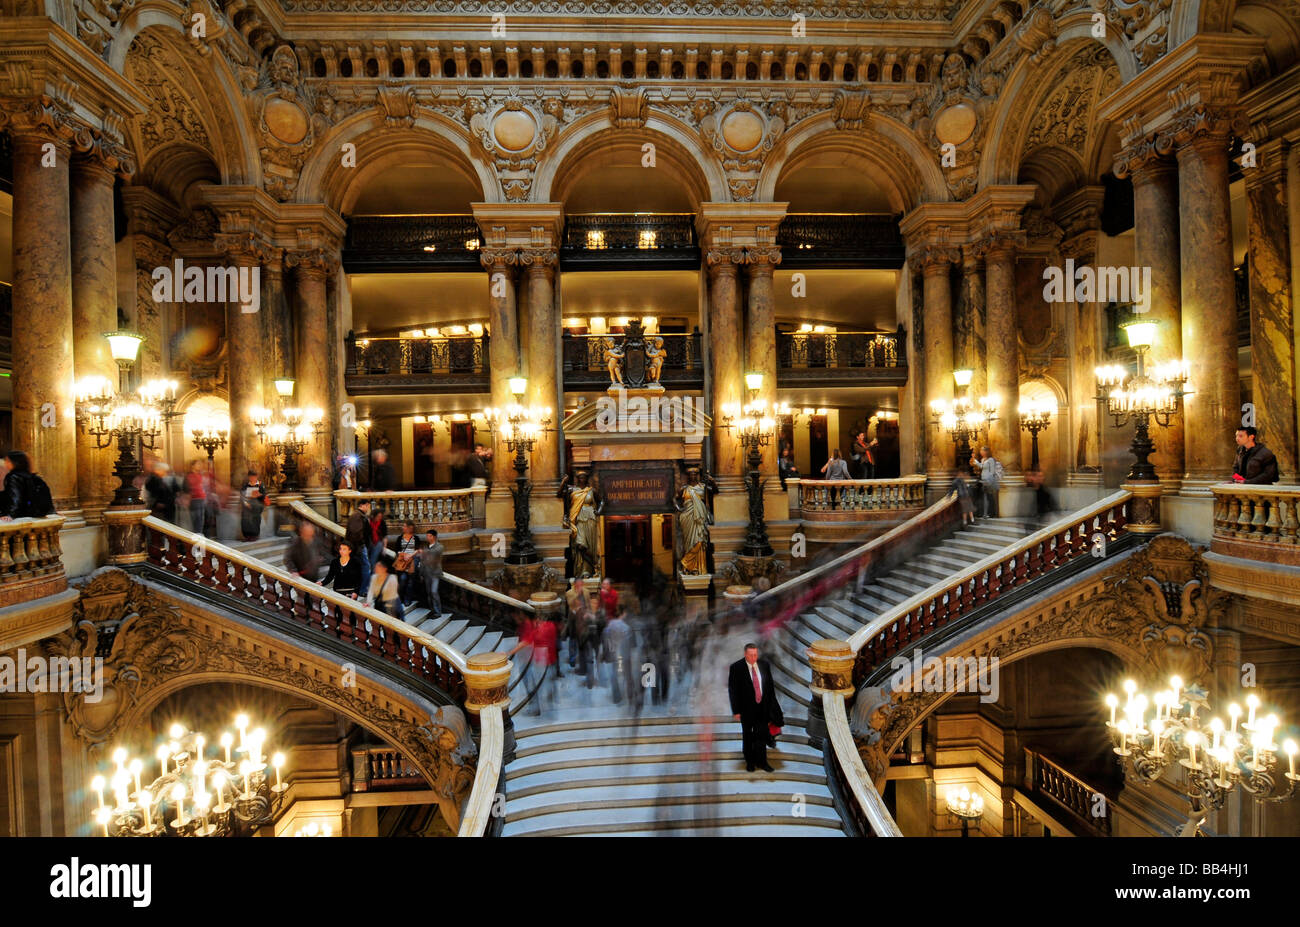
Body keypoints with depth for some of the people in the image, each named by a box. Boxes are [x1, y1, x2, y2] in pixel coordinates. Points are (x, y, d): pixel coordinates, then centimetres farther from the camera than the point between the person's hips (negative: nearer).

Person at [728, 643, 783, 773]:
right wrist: (736, 711, -11)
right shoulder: (736, 668, -13)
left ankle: (761, 761, 24)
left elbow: (770, 686, 7)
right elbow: (732, 690, -10)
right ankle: (749, 762, 29)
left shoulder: (765, 665, -1)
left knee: (762, 735, 8)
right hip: (746, 709, -2)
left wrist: (772, 706, 7)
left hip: (763, 707, 2)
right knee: (747, 736, 12)